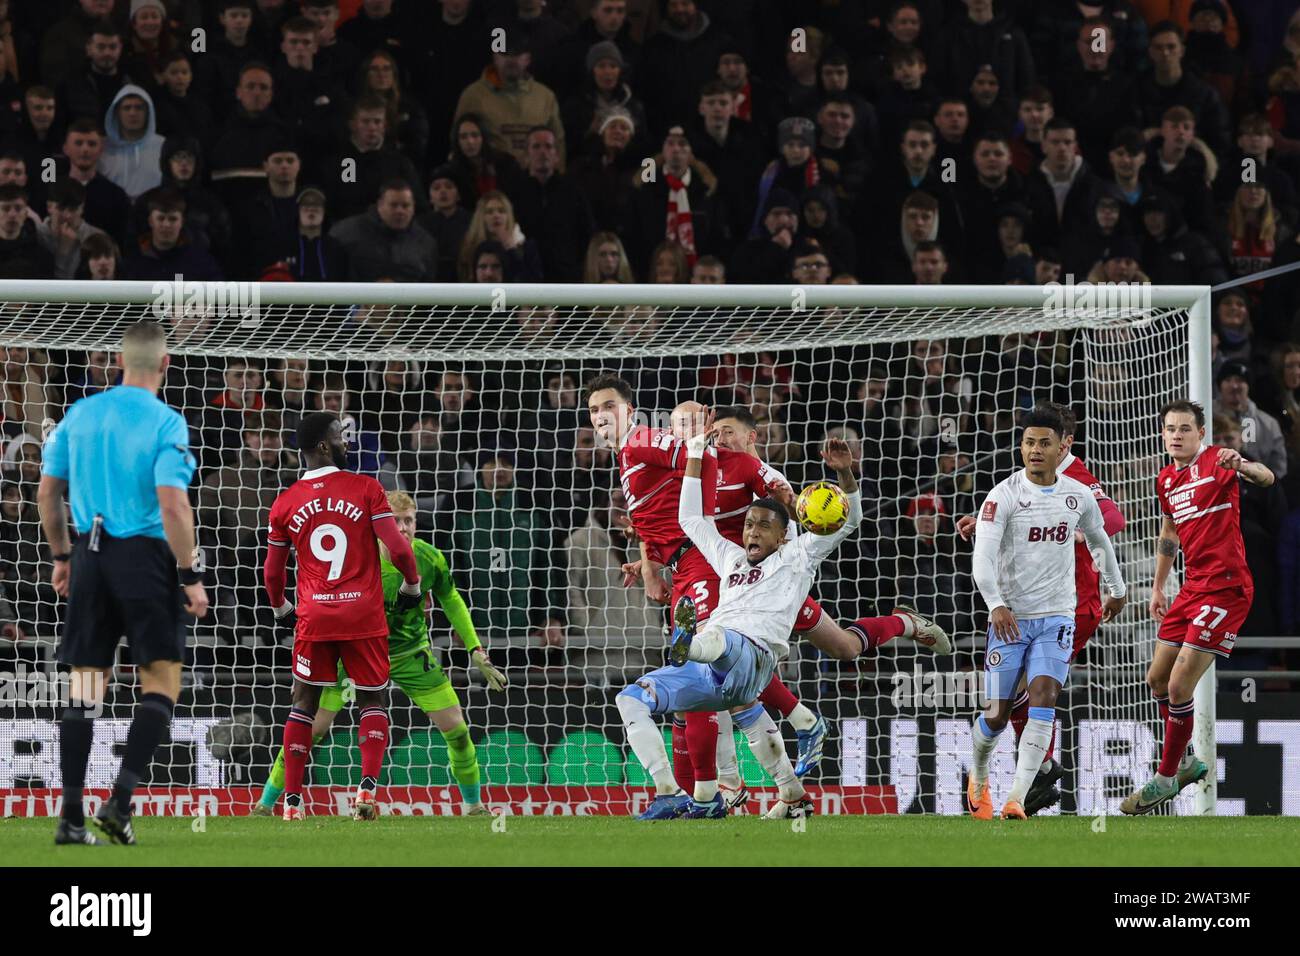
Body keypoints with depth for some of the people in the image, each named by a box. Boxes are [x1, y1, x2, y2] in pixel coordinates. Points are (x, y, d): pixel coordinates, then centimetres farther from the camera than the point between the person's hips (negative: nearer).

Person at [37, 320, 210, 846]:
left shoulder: (80, 414, 6)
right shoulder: (165, 423, -10)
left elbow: (47, 492, 10)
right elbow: (172, 505, -17)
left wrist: (61, 556, 21)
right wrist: (190, 576, -10)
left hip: (90, 555, 5)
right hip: (145, 558, -5)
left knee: (86, 684, 8)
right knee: (162, 680, 6)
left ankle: (71, 816, 5)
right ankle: (120, 800, -8)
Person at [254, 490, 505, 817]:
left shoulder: (429, 557, -16)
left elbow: (451, 600, 3)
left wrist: (476, 651, 3)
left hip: (411, 654, 2)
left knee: (456, 729, -3)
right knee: (311, 729, -7)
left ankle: (474, 805, 20)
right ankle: (265, 804, 8)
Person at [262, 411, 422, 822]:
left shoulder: (285, 503, 4)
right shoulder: (366, 489, -4)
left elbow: (271, 574, 10)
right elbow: (398, 549, -10)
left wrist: (282, 610, 28)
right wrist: (412, 584, 9)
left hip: (314, 618, 2)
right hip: (364, 616, -2)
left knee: (304, 702, 11)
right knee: (372, 700, 10)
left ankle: (292, 800, 6)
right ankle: (368, 786, -8)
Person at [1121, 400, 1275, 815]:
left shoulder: (1215, 461, -11)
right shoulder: (1166, 480, 12)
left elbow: (1266, 478, -29)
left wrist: (1243, 467, -51)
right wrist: (1158, 587, 28)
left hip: (1225, 588, -9)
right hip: (1193, 588, 9)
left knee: (1179, 687, -9)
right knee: (1157, 680, 14)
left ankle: (1166, 778, 5)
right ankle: (1185, 763, 32)